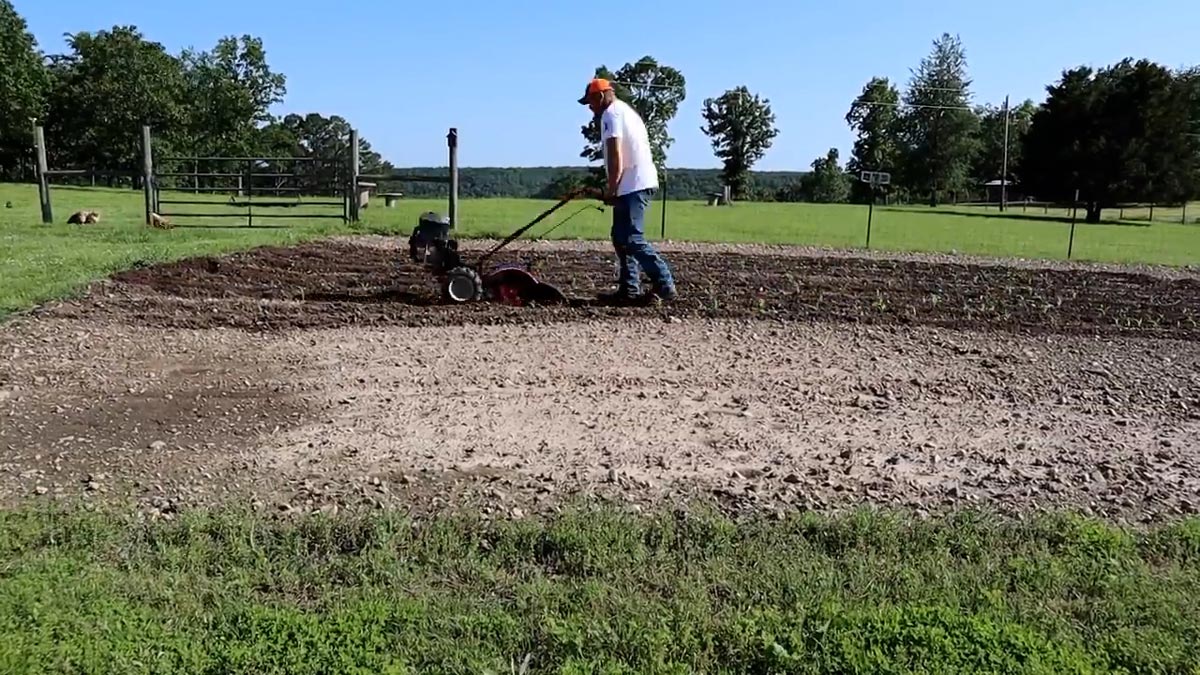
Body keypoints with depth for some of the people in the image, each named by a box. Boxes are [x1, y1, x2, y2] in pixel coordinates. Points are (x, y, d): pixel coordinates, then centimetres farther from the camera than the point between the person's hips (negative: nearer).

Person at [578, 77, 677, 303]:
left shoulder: (612, 113, -6)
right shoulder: (627, 111, 25)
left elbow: (615, 155, -16)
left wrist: (610, 189, -12)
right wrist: (614, 188, 20)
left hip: (633, 186, -11)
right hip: (640, 183, 11)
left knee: (631, 238, -13)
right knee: (622, 237, 13)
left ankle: (665, 285, -15)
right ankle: (629, 289, 12)